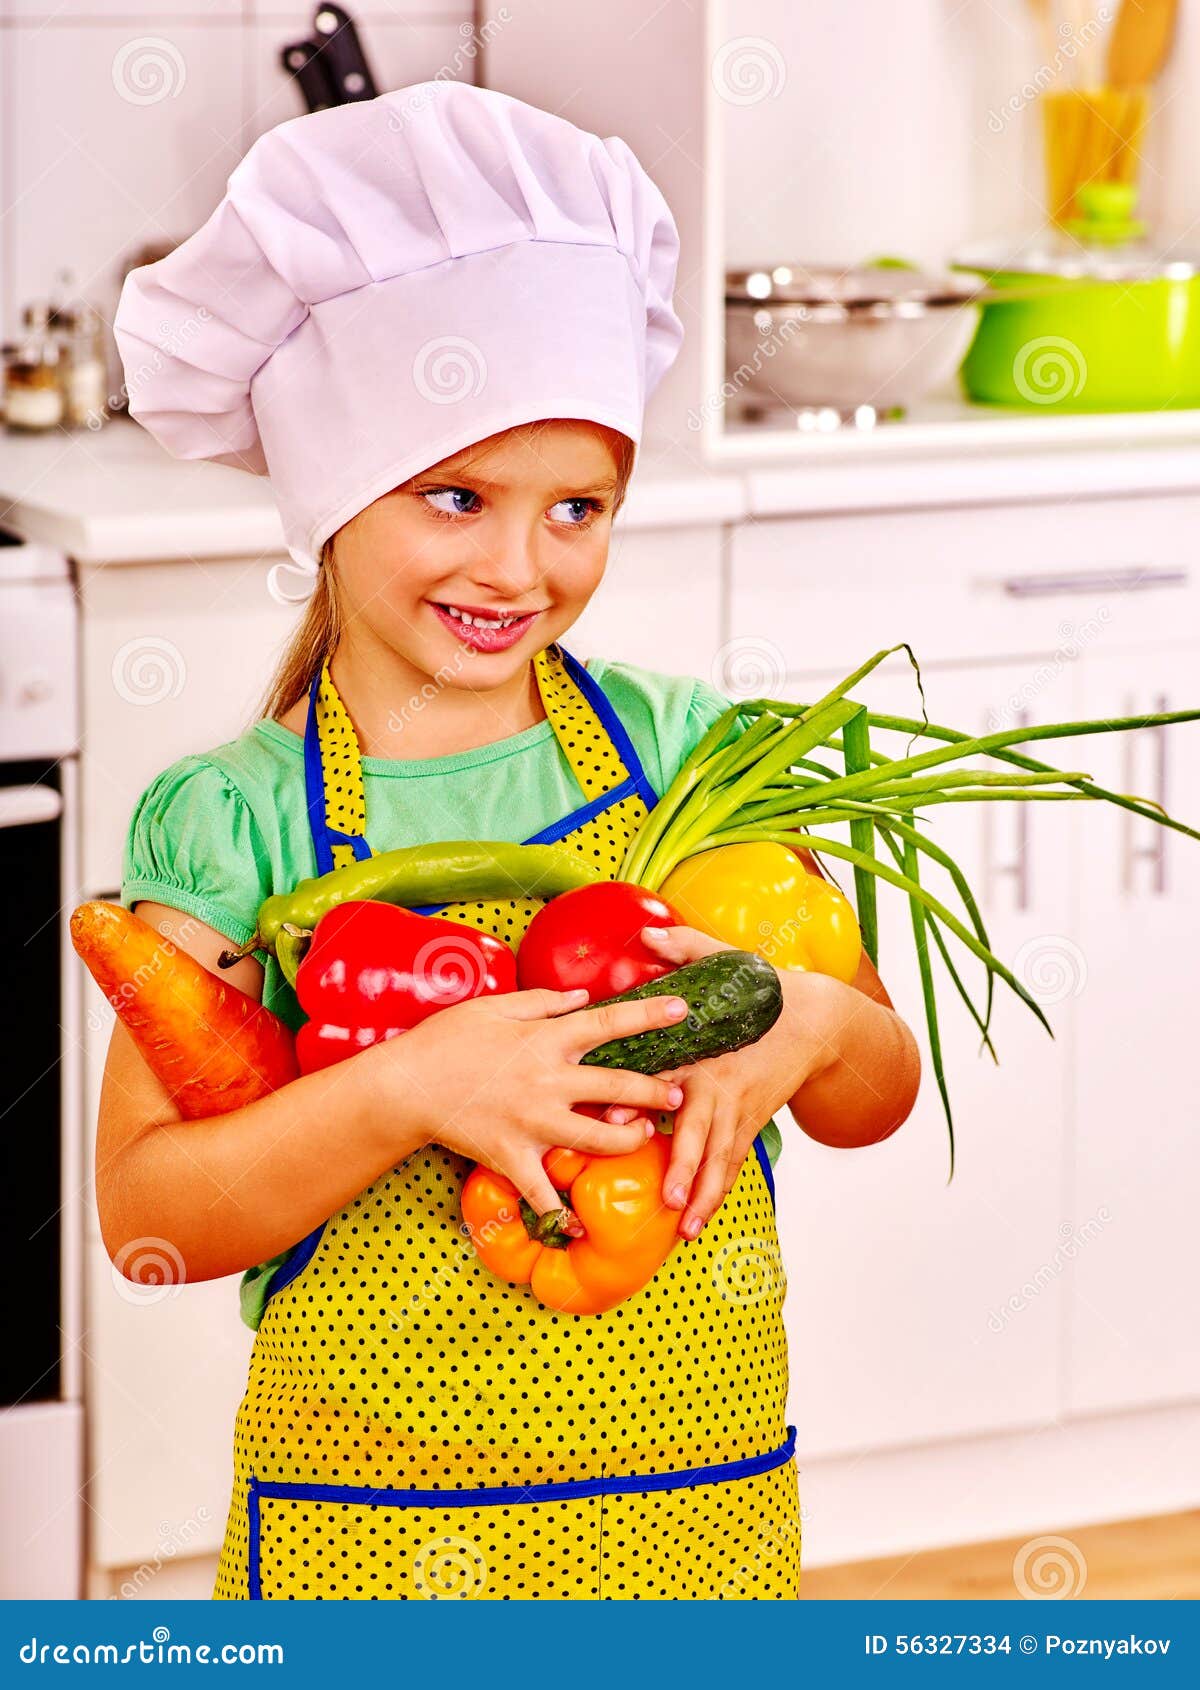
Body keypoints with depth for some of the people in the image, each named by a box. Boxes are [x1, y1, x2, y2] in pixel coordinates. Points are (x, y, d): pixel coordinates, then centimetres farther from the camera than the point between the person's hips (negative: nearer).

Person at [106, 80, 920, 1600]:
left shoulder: (684, 749, 1)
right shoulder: (235, 820, -7)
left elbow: (879, 1092, 6)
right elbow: (147, 1216, -12)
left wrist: (809, 1028, -16)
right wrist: (406, 1092, -26)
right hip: (365, 1533, -2)